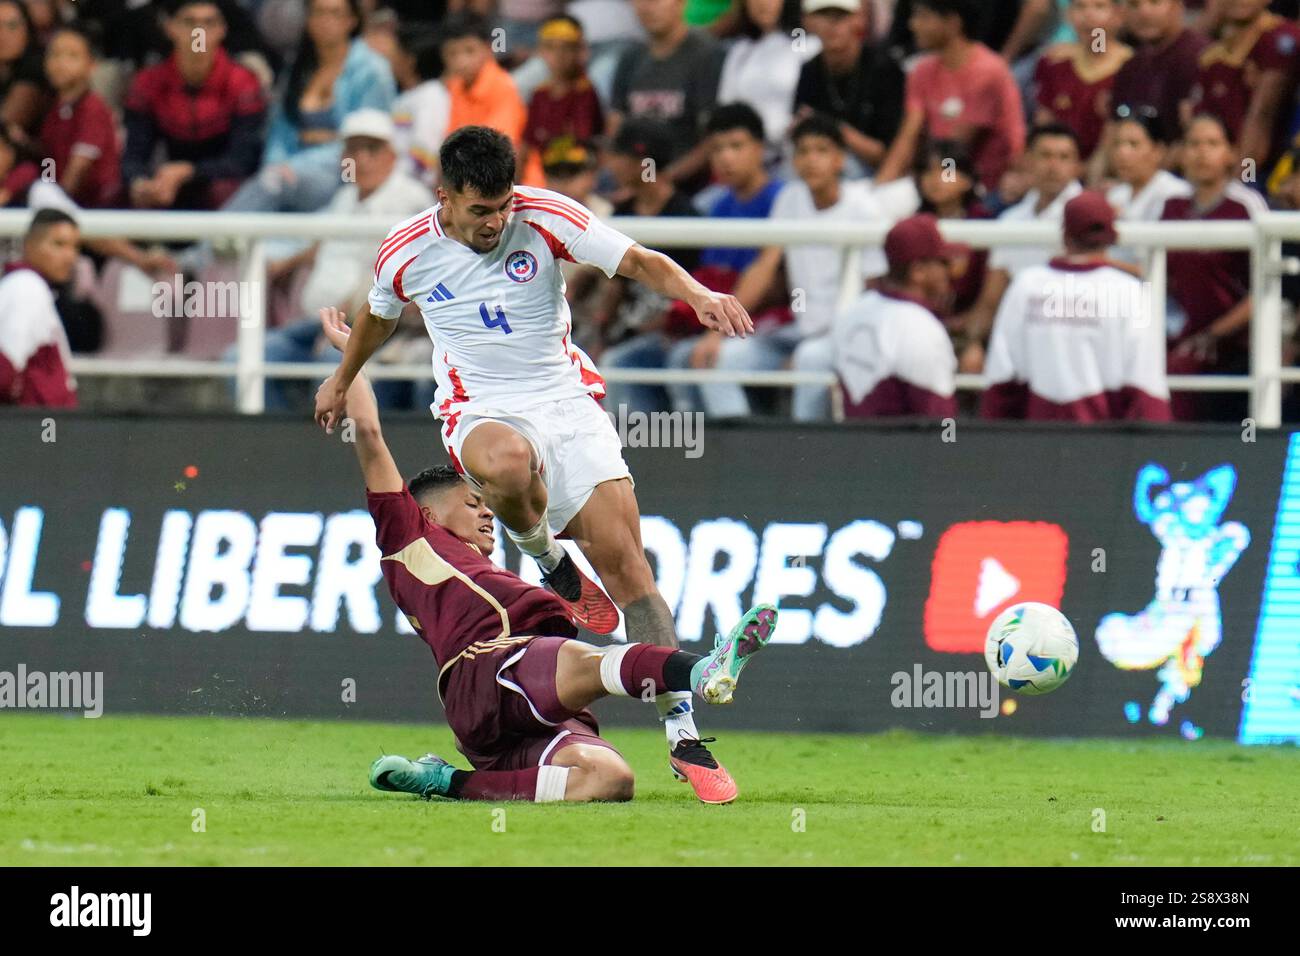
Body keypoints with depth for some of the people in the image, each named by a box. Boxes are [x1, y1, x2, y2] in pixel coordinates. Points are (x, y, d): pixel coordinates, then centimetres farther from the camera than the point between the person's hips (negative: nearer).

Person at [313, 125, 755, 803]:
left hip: (568, 401, 1)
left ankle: (683, 733, -8)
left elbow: (638, 262, -10)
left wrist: (698, 294, -30)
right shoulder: (405, 252, -3)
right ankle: (549, 563, -6)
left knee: (624, 561, -12)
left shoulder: (544, 217, -8)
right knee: (509, 462, -40)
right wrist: (341, 380, 36)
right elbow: (379, 315, 19)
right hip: (484, 414, -1)